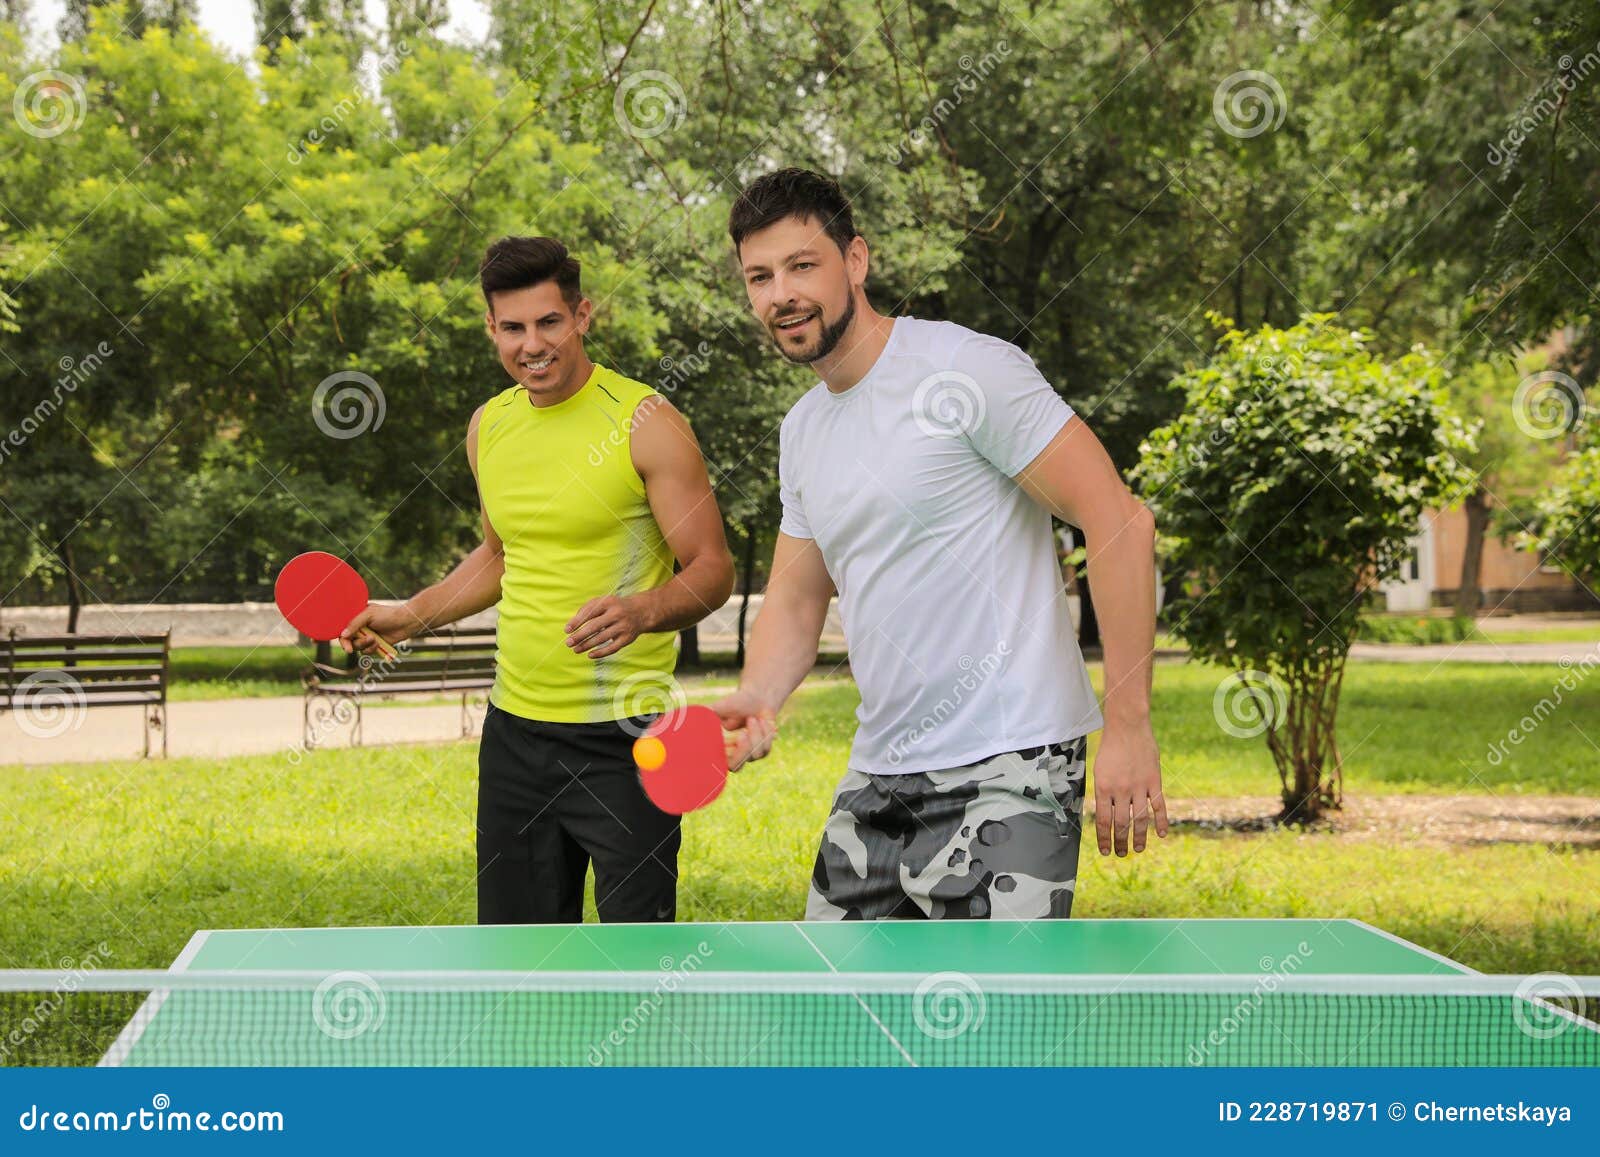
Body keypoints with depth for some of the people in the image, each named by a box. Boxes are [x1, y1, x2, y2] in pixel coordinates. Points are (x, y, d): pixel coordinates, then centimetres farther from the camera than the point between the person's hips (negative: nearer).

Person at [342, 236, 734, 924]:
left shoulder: (644, 422, -10)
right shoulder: (489, 425, 9)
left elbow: (712, 568, -10)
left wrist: (643, 611, -29)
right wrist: (408, 617, 16)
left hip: (621, 737, -6)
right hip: (515, 729, 6)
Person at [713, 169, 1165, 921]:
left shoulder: (966, 368, -12)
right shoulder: (801, 430, 14)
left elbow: (1119, 521, -15)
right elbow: (795, 599, 19)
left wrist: (1128, 726, -18)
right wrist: (756, 699, -4)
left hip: (1006, 772, -8)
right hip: (877, 774, 8)